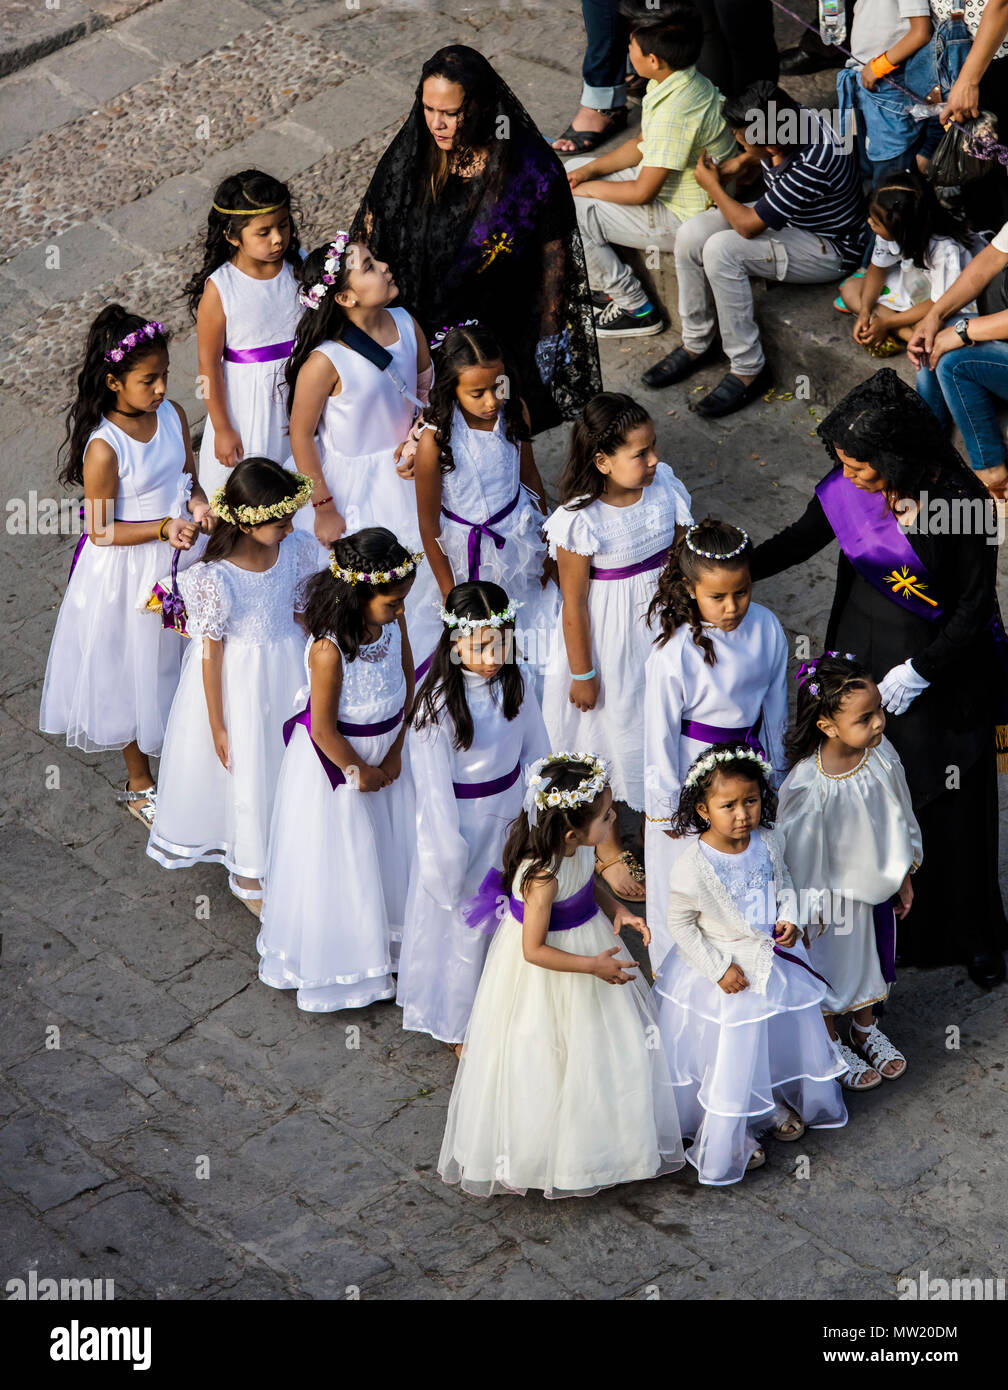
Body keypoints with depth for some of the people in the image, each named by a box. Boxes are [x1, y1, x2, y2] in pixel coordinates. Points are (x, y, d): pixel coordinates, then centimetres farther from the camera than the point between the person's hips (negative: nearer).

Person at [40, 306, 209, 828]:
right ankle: (139, 783, 32)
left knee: (176, 662, 22)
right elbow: (101, 531, -19)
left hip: (178, 555, 6)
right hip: (128, 573, -6)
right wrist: (164, 528, -26)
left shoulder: (171, 414, -7)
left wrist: (197, 502, -14)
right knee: (133, 672, 13)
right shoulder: (104, 448, -27)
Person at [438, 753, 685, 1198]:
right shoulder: (543, 877, -36)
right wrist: (593, 966, -24)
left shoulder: (579, 848, -13)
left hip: (588, 941, 8)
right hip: (545, 978, -8)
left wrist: (617, 909, -5)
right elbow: (534, 950, -28)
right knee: (548, 1060, 9)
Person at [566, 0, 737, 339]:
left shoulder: (675, 113, -32)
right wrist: (589, 170, 0)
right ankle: (599, 283, 22)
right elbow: (642, 146, 11)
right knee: (574, 168, 13)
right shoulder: (679, 80, -2)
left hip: (685, 220, -10)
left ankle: (635, 309, 1)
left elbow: (642, 193, -26)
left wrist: (587, 188, -10)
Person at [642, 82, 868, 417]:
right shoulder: (789, 122, -13)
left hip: (829, 249, -8)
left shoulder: (811, 168, -37)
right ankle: (696, 344, 6)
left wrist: (713, 186, -11)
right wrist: (727, 171, 2)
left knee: (721, 249, -29)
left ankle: (748, 369, -18)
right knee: (692, 234, -11)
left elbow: (748, 225, -26)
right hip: (786, 220, 8)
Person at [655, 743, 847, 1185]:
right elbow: (680, 923, -16)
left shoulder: (768, 842, -10)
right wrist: (719, 968, -18)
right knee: (730, 1054, 6)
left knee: (786, 1034, 21)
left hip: (773, 958, 6)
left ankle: (775, 1107, 49)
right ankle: (728, 1139, 27)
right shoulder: (694, 865, -26)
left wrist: (790, 920, -8)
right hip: (725, 969, -5)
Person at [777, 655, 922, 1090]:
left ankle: (865, 1029, 54)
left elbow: (899, 814, 0)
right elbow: (800, 849, -21)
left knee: (873, 957, 27)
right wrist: (810, 911, -10)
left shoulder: (881, 753, -17)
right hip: (833, 893, -6)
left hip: (877, 883, 6)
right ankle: (831, 1046, 43)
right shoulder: (808, 785, -35)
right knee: (831, 967, 18)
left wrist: (904, 876, 10)